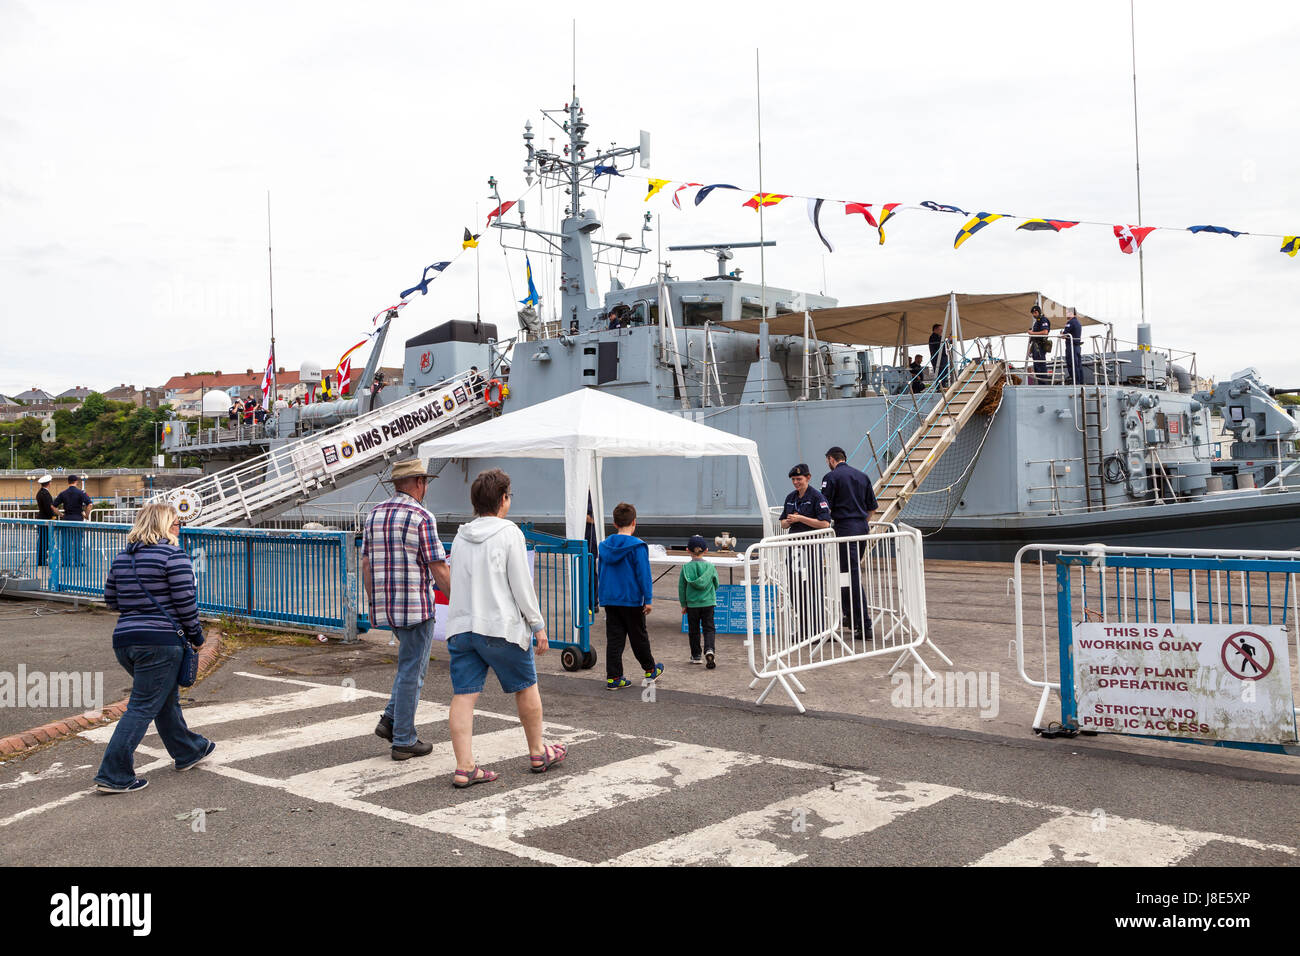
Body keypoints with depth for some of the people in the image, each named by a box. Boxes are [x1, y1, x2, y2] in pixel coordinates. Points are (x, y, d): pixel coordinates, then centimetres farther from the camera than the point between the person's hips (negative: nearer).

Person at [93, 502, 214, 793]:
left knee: (166, 697, 22)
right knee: (143, 707, -1)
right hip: (158, 641, -8)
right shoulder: (173, 554, -10)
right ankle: (113, 775, -2)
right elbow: (186, 601, -11)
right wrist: (195, 634, 1)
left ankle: (188, 751, 37)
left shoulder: (122, 556, 12)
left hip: (123, 638, 8)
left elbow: (111, 600, 16)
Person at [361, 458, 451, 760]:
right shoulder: (421, 517, -13)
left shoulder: (375, 514, 9)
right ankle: (404, 741, 8)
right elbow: (439, 570, -13)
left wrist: (373, 604, 18)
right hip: (416, 605, -7)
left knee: (412, 661, 23)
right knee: (411, 671, 2)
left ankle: (391, 720, 16)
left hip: (385, 605, 7)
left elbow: (366, 564, 10)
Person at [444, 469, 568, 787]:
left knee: (463, 695, 2)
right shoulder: (509, 533, -8)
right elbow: (521, 585, -9)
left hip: (460, 626, 5)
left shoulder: (460, 537, 10)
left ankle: (464, 767, 0)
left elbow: (458, 583, 15)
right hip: (500, 627, -5)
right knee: (526, 688, 13)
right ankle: (538, 754, 25)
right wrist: (538, 625, -2)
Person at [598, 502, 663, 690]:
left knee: (614, 639, 6)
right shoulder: (638, 547, -13)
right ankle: (650, 670, 28)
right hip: (632, 600, -4)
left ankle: (613, 678, 4)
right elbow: (644, 574, -14)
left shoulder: (605, 545, 4)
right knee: (639, 637, 11)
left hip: (610, 601, 4)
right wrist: (648, 599, -7)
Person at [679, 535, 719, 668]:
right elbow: (716, 584, 5)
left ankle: (696, 656, 18)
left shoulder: (685, 567, -5)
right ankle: (709, 649, -19)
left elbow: (681, 587, 0)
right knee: (709, 628, 4)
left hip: (692, 603, 1)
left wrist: (683, 604, 9)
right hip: (708, 602, -1)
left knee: (693, 630, 12)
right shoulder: (710, 566, -5)